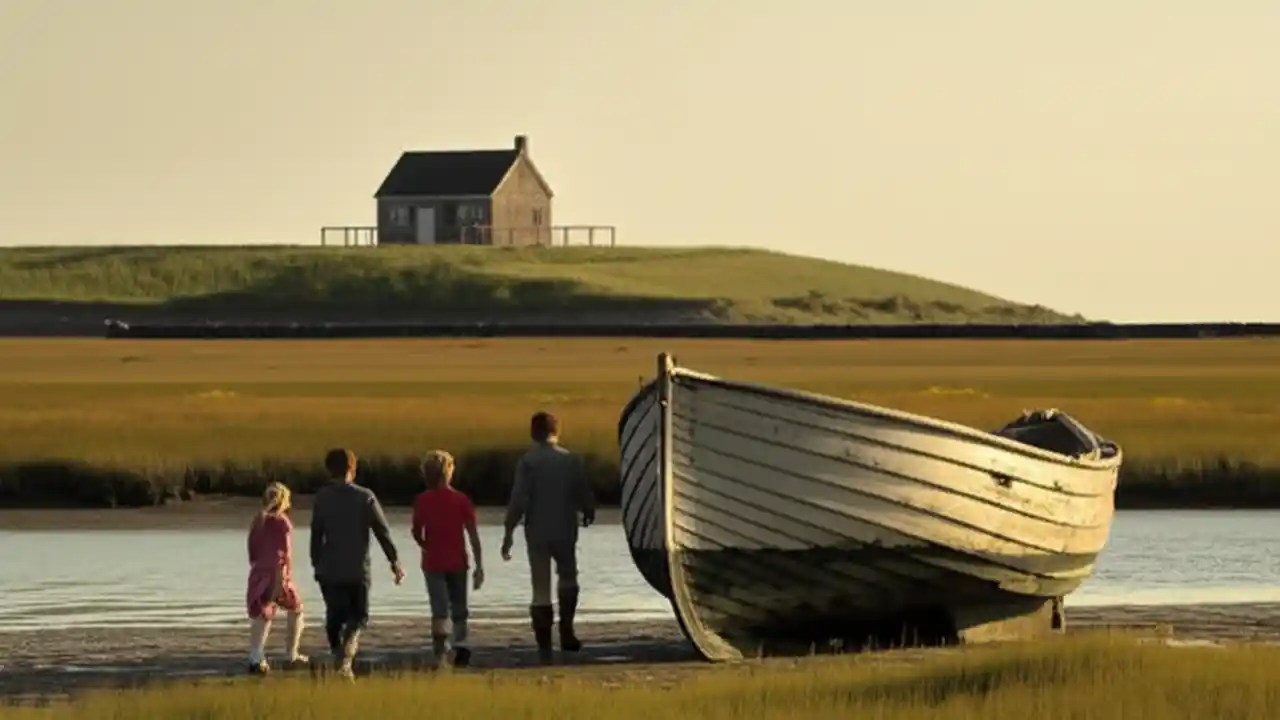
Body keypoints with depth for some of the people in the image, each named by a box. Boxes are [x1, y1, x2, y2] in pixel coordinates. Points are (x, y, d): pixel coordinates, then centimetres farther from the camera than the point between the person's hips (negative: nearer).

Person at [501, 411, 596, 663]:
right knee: (568, 579, 23)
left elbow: (518, 500, -13)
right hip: (565, 533, 1)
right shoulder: (571, 461, -3)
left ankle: (544, 647, 1)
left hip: (537, 534, -1)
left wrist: (509, 532, -7)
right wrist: (588, 513, 23)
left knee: (541, 590, 4)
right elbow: (585, 496, 1)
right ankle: (566, 630, 6)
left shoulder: (528, 462, -9)